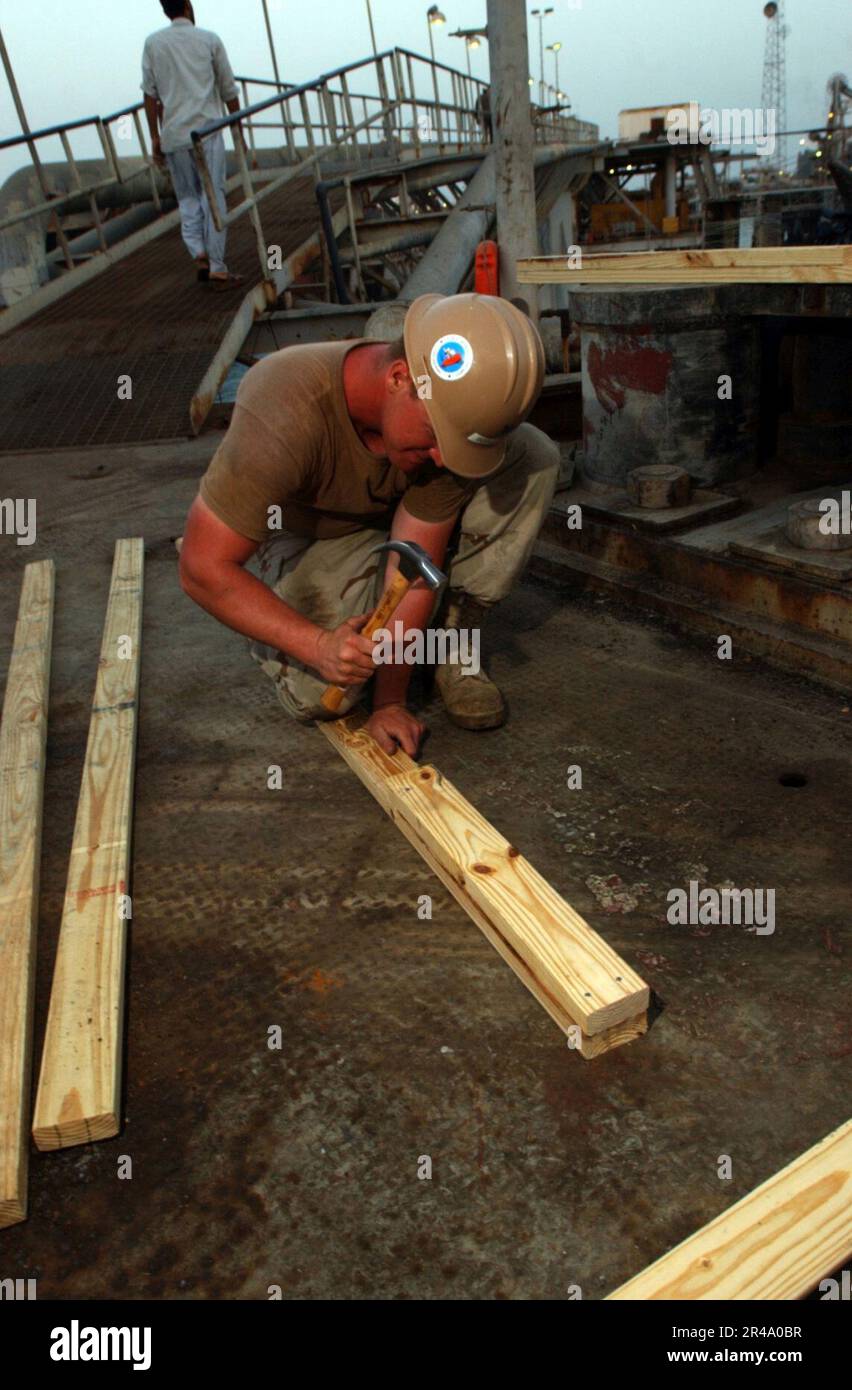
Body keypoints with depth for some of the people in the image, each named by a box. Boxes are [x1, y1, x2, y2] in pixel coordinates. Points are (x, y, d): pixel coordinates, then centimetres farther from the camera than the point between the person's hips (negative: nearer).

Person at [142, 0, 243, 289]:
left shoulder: (153, 43, 7)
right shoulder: (209, 39, 5)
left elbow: (150, 94, 4)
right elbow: (228, 91, 7)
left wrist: (155, 137, 9)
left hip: (173, 135, 2)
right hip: (206, 130, -2)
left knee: (187, 198, 12)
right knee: (213, 198, 0)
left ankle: (200, 255, -6)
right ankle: (217, 269, -4)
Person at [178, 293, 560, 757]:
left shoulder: (453, 413, -29)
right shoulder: (287, 412, -40)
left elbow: (414, 568, -25)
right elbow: (202, 568, -37)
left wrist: (390, 701, -25)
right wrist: (317, 644, -47)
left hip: (404, 512, 3)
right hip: (312, 534, -2)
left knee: (533, 454, -23)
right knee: (316, 695, -27)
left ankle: (458, 635, -10)